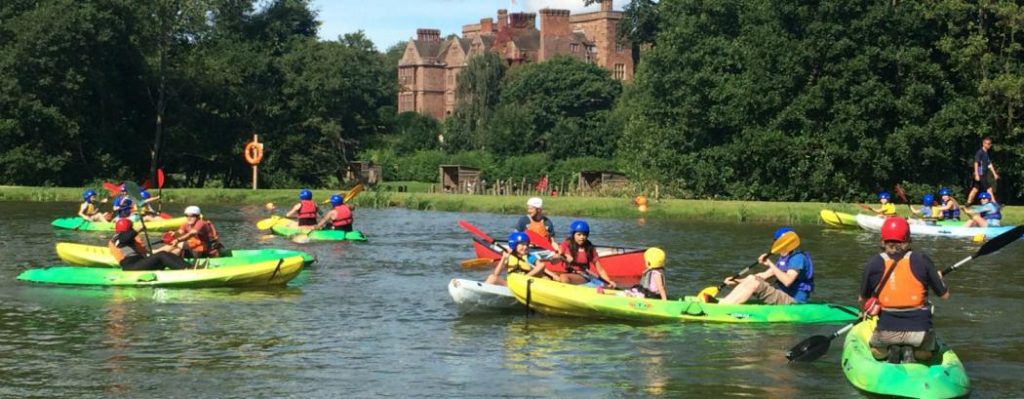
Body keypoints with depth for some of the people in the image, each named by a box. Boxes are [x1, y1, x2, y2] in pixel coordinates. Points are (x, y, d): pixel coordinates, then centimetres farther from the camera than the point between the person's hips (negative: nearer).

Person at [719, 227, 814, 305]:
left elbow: (787, 281, -26)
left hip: (793, 303, -10)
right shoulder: (784, 259, 19)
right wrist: (738, 281, 8)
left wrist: (770, 264, -27)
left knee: (754, 283, -24)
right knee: (751, 278, -3)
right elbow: (764, 275, 17)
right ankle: (722, 303, -16)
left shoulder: (798, 258, -12)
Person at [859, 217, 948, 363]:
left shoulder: (874, 264, -3)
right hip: (918, 330, 0)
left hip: (887, 331, 0)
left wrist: (866, 311, 36)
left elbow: (863, 299, 12)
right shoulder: (921, 260, -5)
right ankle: (911, 351, -2)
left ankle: (890, 351, -1)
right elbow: (944, 295, 4)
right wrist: (939, 277, 27)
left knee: (876, 352, 34)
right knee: (925, 353, 33)